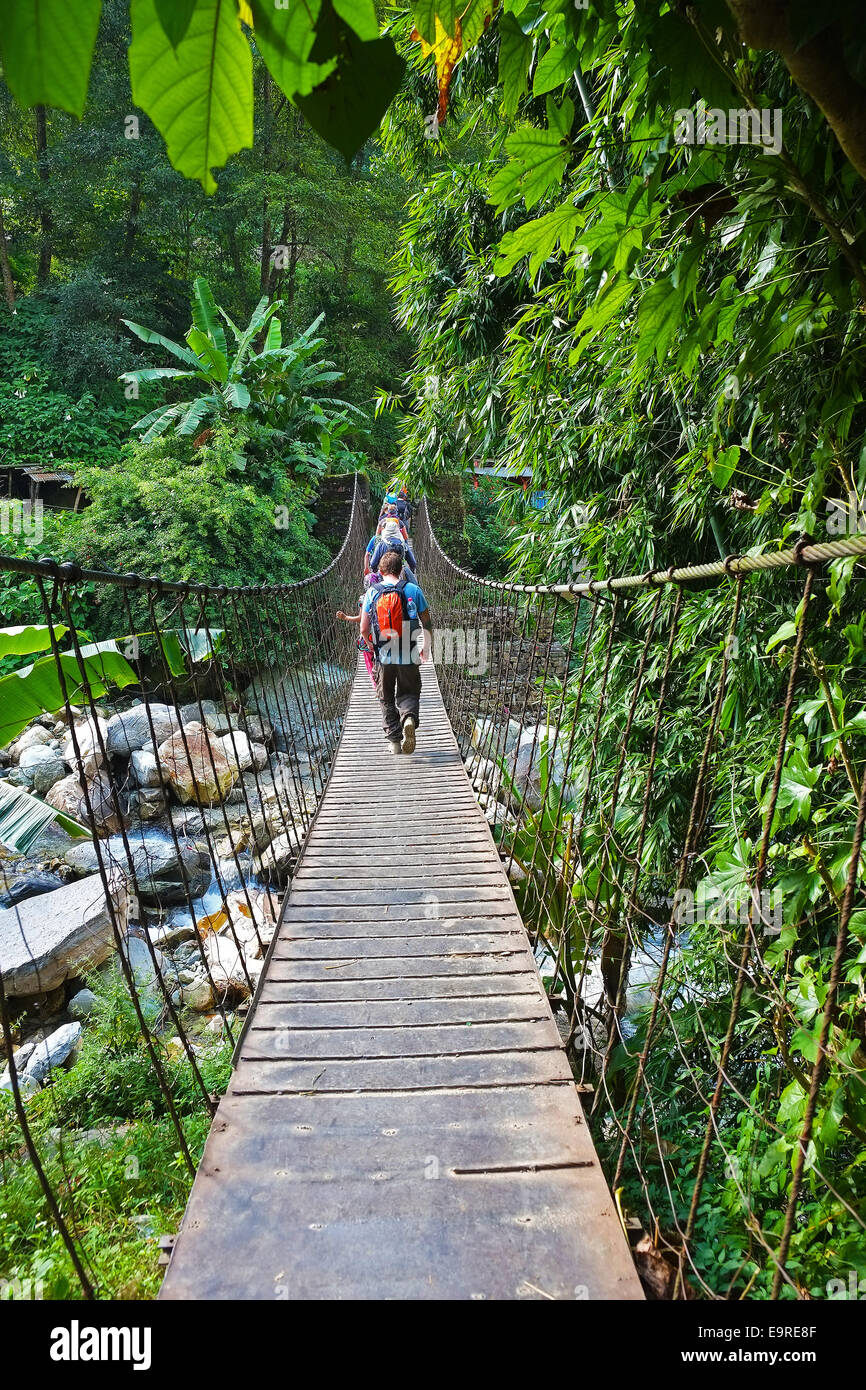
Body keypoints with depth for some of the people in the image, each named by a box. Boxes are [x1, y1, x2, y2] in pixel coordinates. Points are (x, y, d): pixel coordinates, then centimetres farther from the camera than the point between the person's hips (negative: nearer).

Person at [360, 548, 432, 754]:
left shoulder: (372, 592, -1)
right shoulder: (413, 590, -2)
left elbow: (364, 629, 1)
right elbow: (427, 625, 3)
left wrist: (370, 644, 22)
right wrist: (426, 648, 19)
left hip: (384, 657, 0)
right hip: (409, 657, 0)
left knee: (387, 699, 16)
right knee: (408, 693, 15)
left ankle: (394, 741, 15)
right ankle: (410, 718, -16)